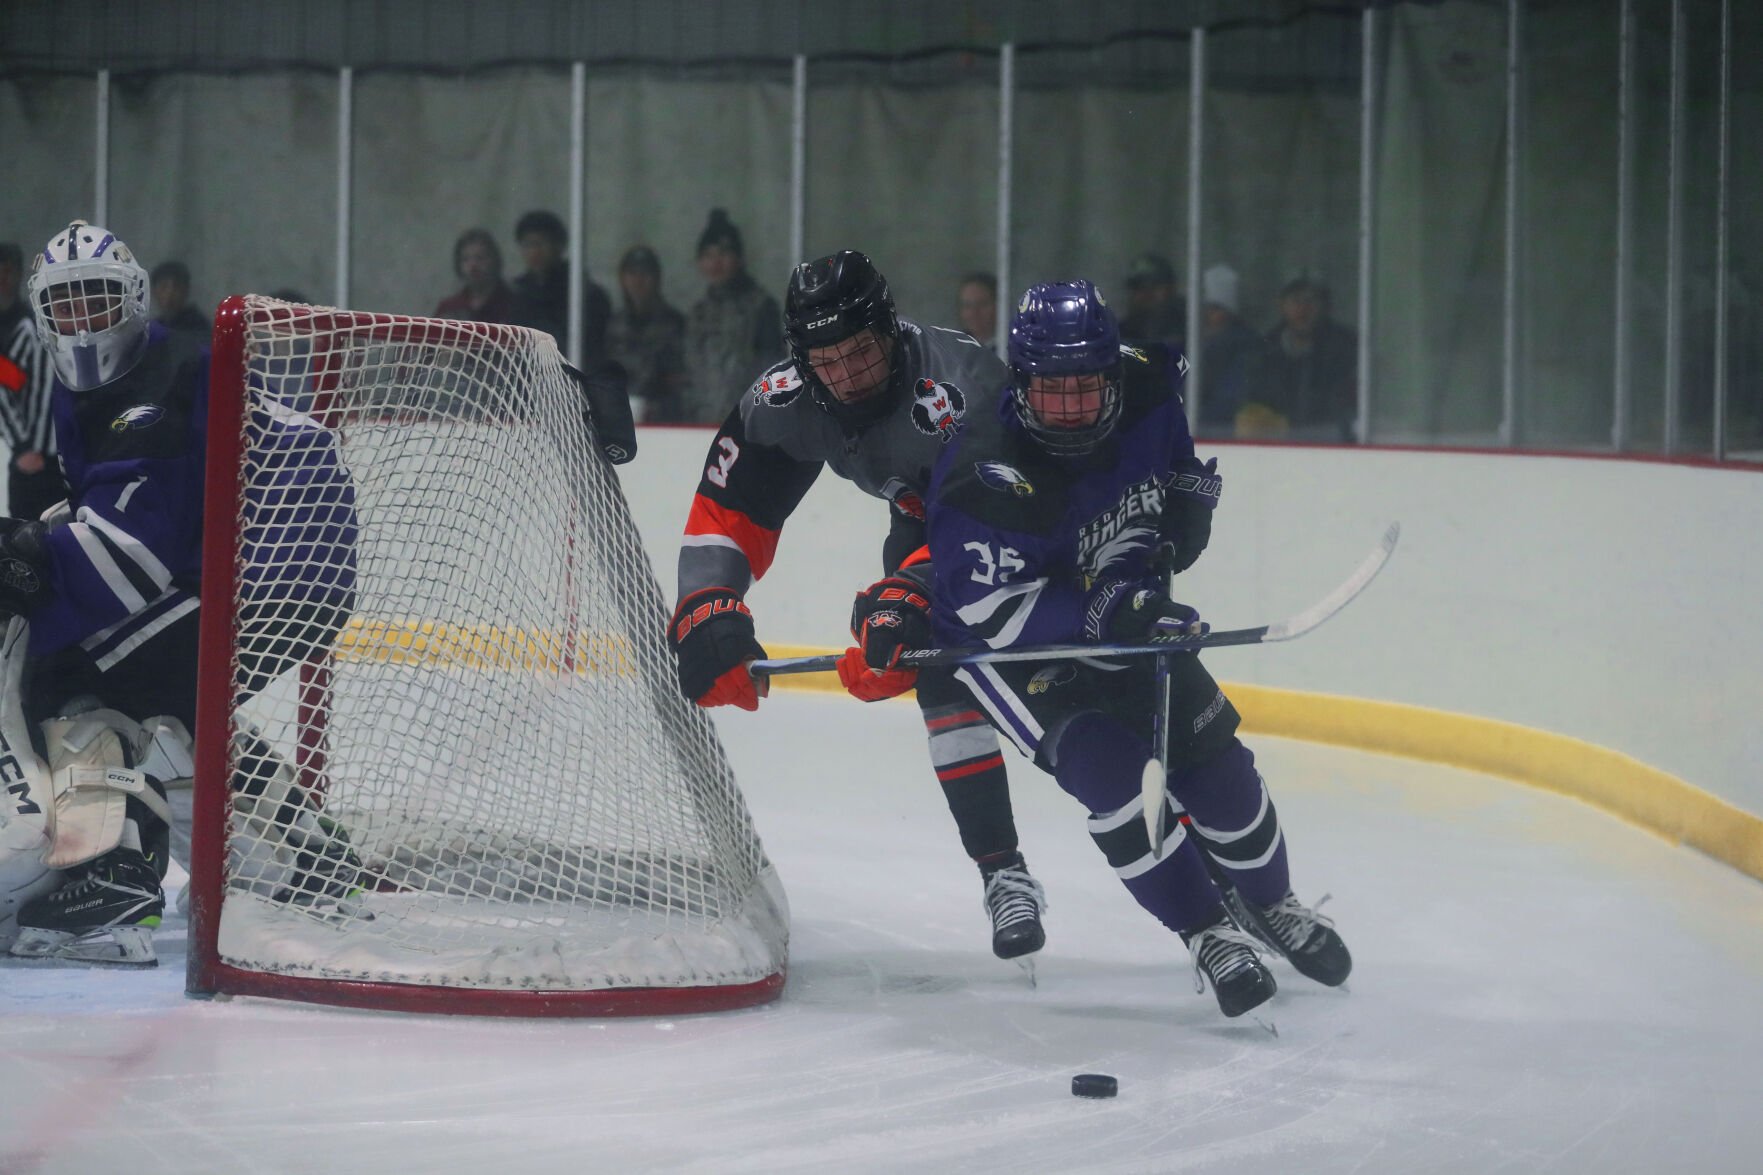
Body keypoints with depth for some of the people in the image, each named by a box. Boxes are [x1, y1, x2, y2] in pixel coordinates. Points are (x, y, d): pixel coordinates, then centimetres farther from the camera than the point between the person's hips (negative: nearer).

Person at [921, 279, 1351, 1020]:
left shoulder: (1145, 390, -17)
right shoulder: (988, 479, -37)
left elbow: (1173, 449, 8)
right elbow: (992, 611, -39)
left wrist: (1187, 496, -8)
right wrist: (1109, 610, -46)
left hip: (1123, 606, 6)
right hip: (1007, 647, -6)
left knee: (1208, 751, 5)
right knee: (1109, 768, -21)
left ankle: (1270, 903, 30)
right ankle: (1207, 935, -2)